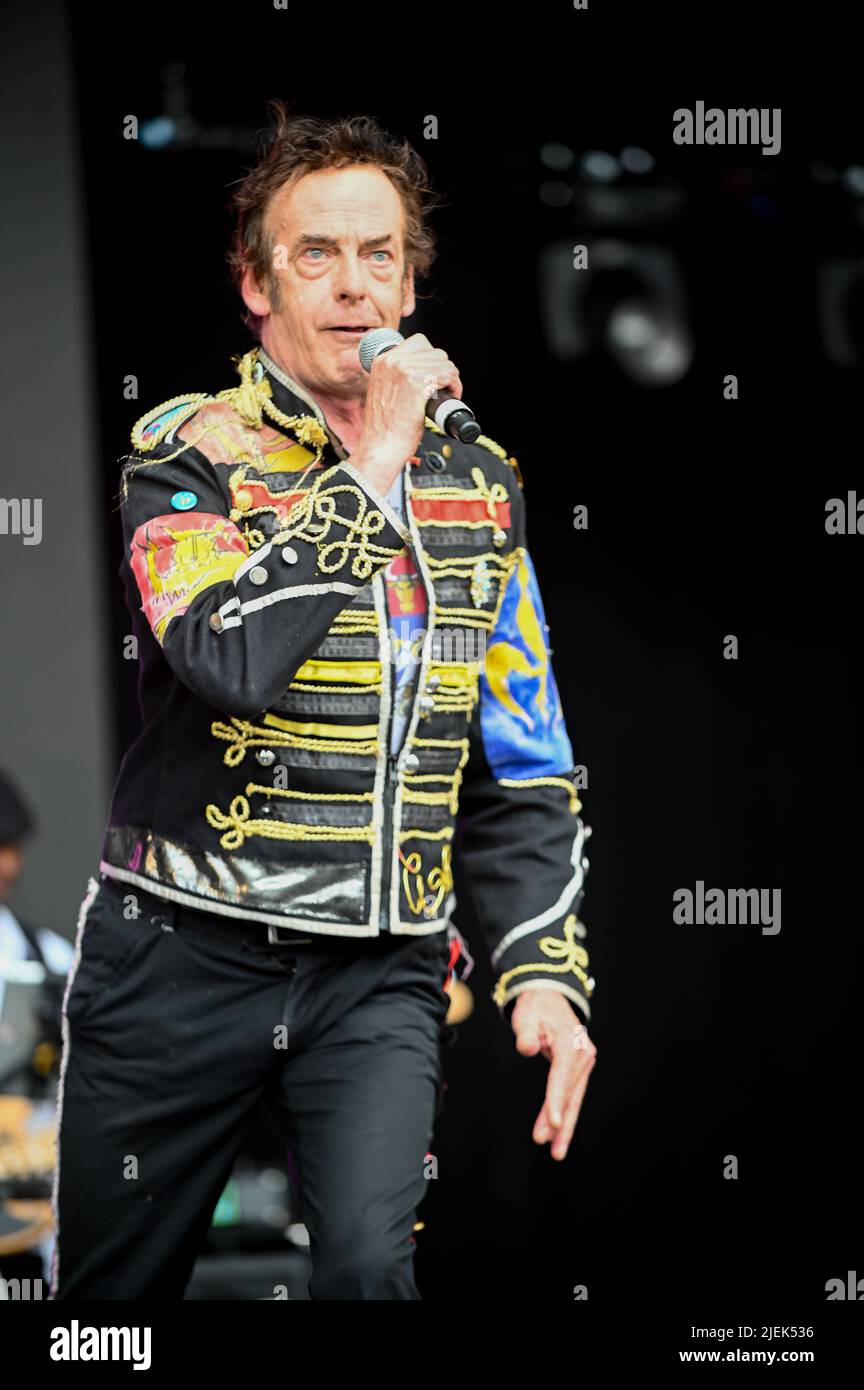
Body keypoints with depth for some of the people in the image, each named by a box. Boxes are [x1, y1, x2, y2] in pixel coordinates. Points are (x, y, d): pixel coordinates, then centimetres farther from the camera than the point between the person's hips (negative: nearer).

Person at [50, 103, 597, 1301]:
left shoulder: (475, 478, 8)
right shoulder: (187, 453, -4)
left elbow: (521, 763, 11)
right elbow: (232, 660, -25)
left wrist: (546, 966, 0)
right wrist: (368, 470, -17)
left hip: (378, 977, 2)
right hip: (183, 958, -2)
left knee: (369, 1259, -22)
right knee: (114, 1291, 7)